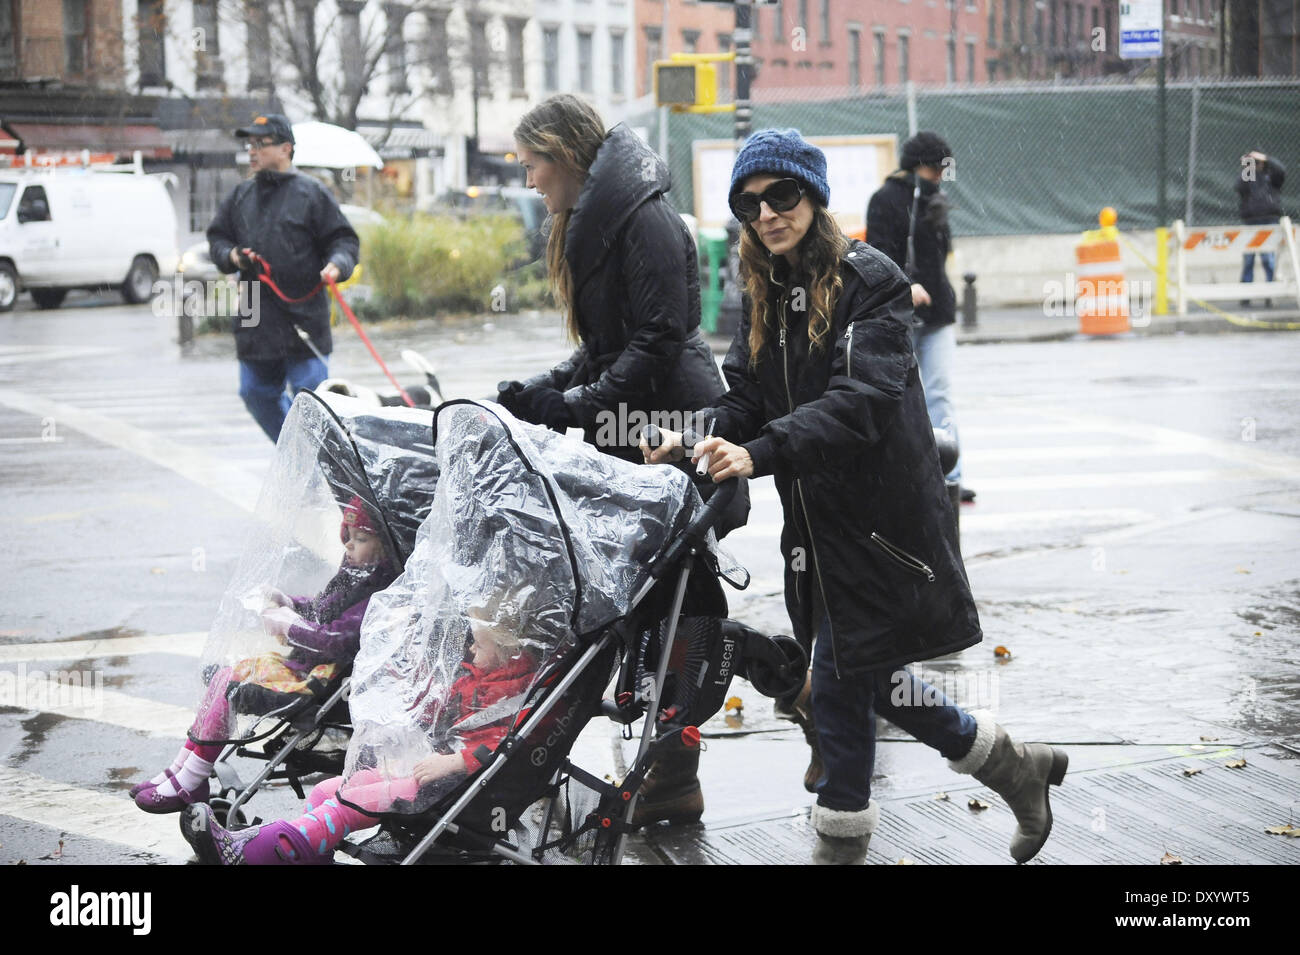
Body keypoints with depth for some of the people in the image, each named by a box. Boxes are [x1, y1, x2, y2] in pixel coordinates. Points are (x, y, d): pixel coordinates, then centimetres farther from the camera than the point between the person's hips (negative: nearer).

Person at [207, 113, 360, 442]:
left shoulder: (311, 193, -1)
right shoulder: (241, 196, 14)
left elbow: (345, 240, -1)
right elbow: (216, 238, 21)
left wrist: (337, 265, -22)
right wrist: (231, 255, -1)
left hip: (304, 318, -6)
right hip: (255, 321, 6)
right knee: (257, 394, 11)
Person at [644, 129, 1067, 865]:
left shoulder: (871, 280, -15)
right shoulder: (767, 295, 9)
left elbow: (860, 400, -27)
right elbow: (747, 400, 7)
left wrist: (761, 453, -39)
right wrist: (695, 440, -15)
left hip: (880, 520, -8)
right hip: (818, 521, 8)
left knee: (844, 686, -2)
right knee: (874, 679, 15)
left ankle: (841, 844, 15)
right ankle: (1014, 769, 33)